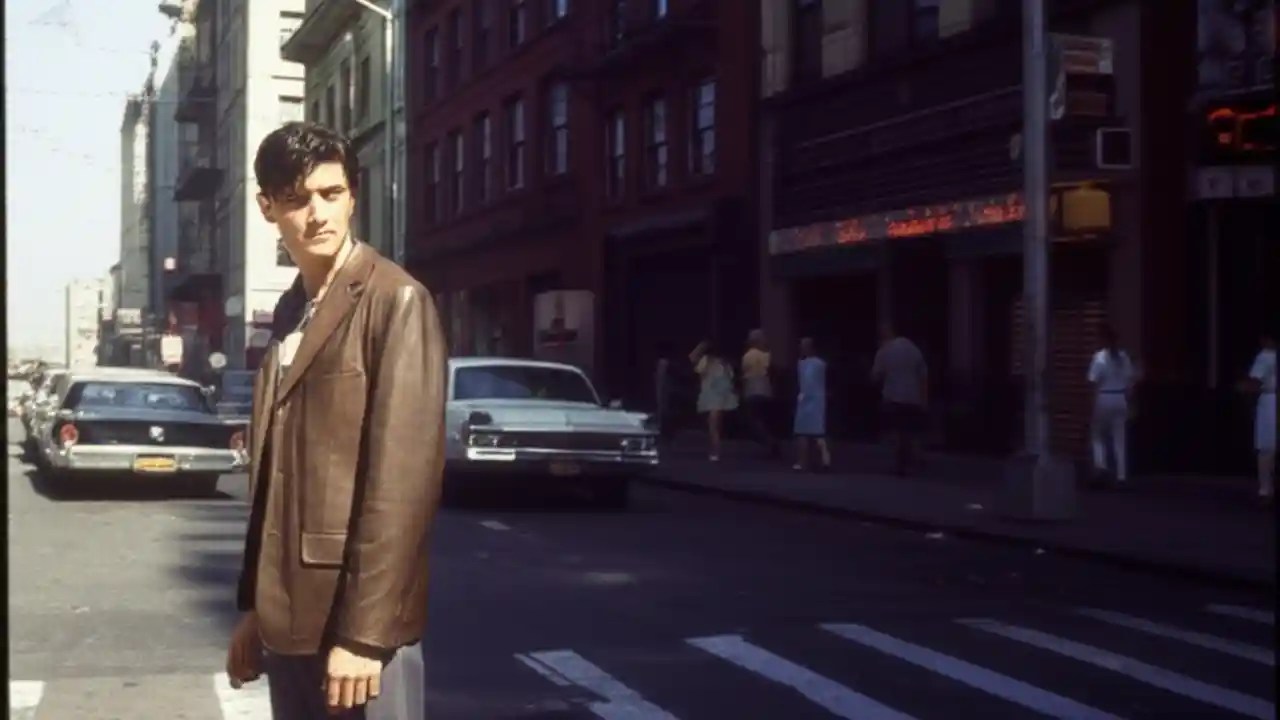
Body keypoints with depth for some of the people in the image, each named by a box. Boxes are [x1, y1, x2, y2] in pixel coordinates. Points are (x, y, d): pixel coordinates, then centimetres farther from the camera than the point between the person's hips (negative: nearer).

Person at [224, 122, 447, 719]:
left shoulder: (396, 301, -10)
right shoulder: (290, 310, 13)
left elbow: (403, 476, -16)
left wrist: (362, 630, -18)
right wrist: (253, 605, 13)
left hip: (357, 618, -7)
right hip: (287, 615, 7)